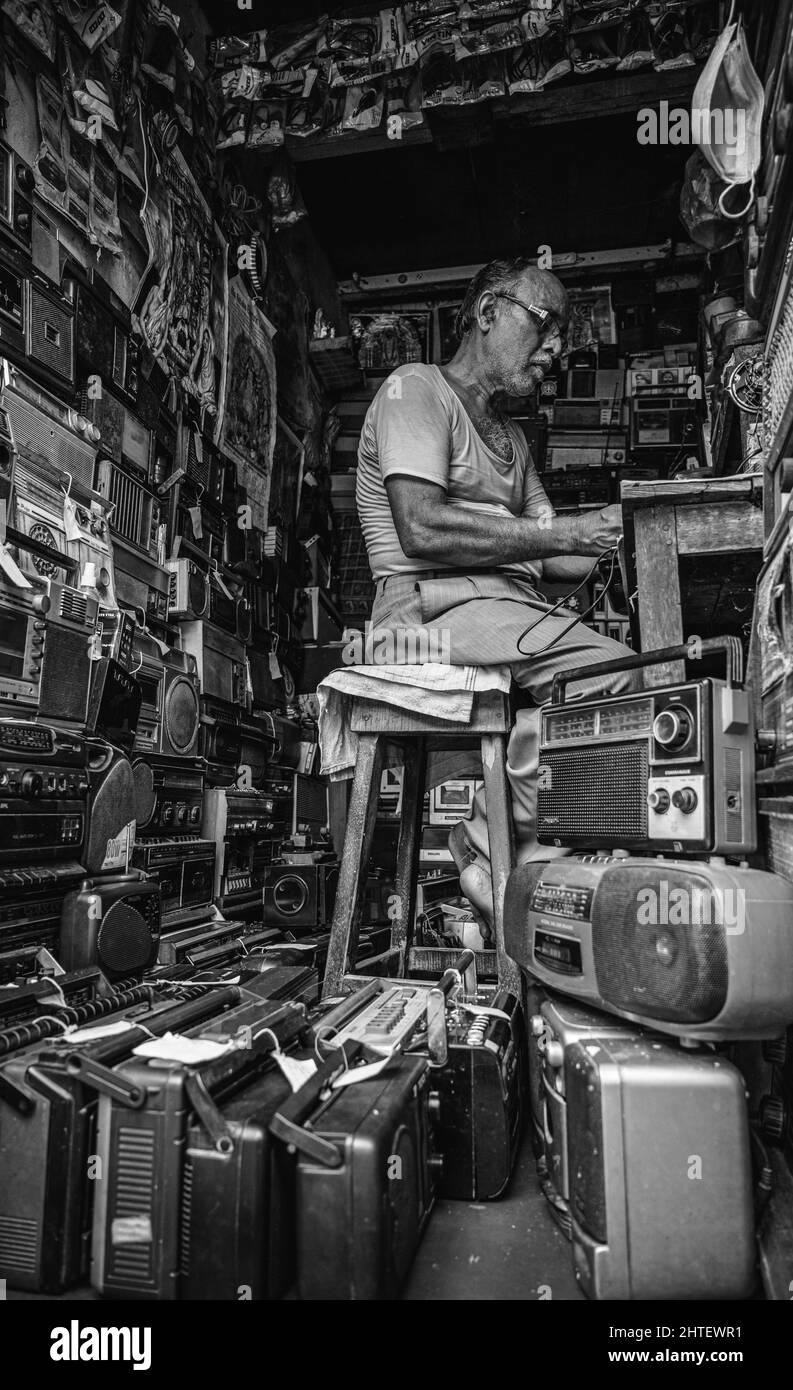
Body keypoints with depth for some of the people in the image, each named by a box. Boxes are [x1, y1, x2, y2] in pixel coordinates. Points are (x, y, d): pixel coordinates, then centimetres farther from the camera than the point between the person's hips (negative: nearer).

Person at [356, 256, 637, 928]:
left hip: (512, 609, 8)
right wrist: (561, 533, -13)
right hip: (433, 603, -8)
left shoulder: (512, 437, 30)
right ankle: (494, 852, -14)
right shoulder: (416, 388, 4)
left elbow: (559, 562, 18)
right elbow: (423, 530, -15)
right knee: (607, 668, -26)